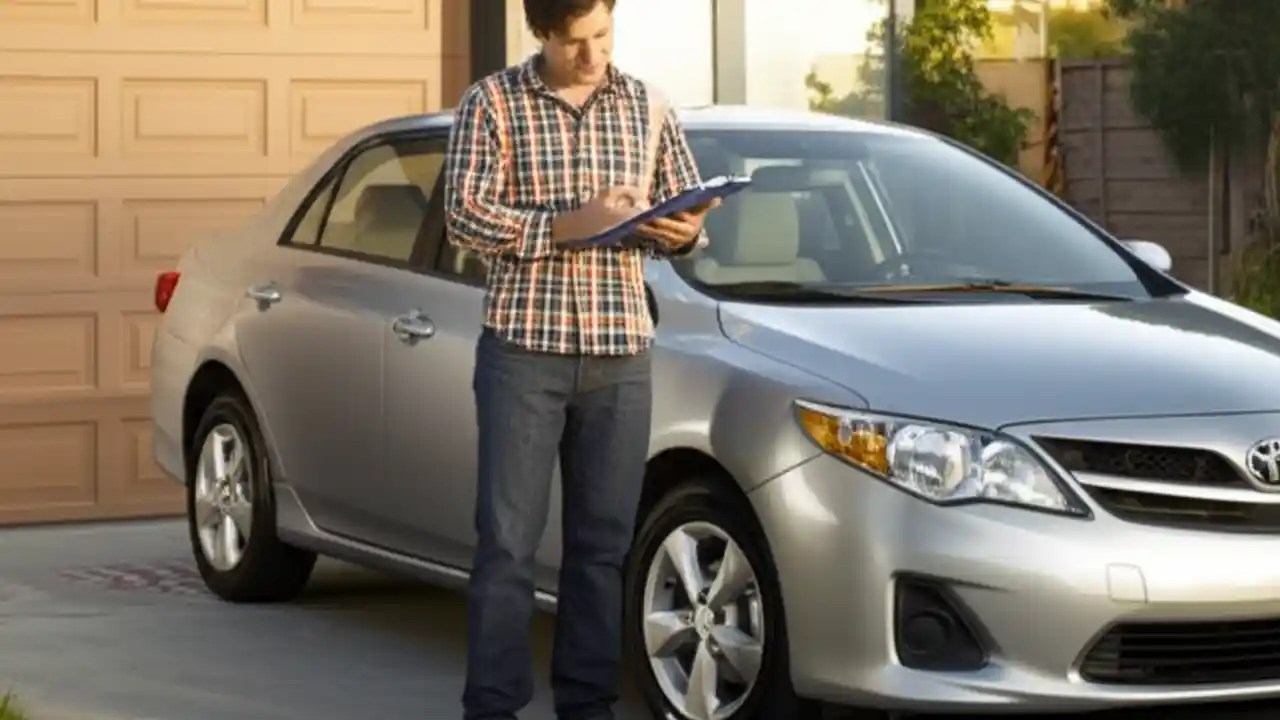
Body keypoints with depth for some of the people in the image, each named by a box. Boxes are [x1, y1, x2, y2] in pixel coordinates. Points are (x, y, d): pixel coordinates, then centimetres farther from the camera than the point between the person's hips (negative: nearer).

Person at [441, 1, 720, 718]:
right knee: (509, 538, -3)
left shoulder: (646, 106, 11)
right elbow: (464, 213, -8)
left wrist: (684, 231, -9)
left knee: (604, 539, 4)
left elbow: (689, 211, 15)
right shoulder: (493, 102, 1)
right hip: (524, 346, -3)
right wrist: (569, 225, -19)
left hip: (621, 354, 3)